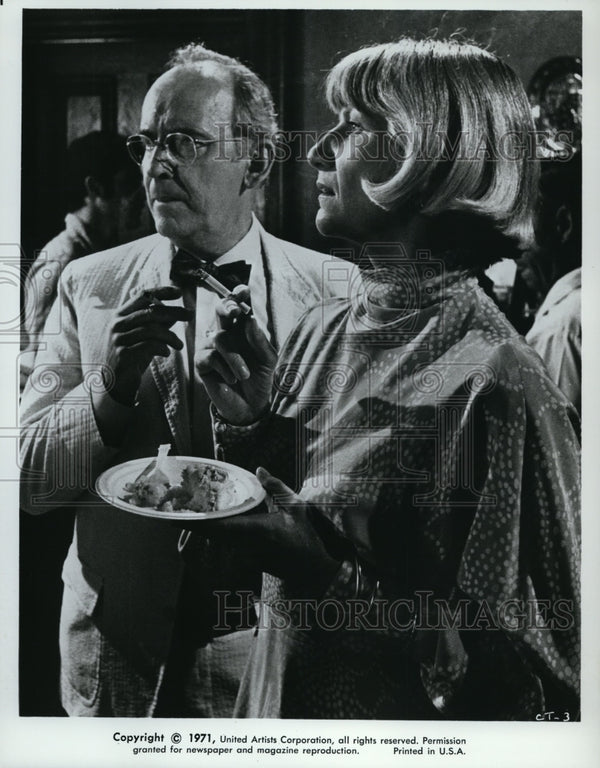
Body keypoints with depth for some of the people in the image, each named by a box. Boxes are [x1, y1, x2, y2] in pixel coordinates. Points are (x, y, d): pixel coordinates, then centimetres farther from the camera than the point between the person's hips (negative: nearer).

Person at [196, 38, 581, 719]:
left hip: (403, 715, -6)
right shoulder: (322, 329, -4)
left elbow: (549, 662, -20)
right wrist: (247, 424, -11)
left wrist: (331, 574, -26)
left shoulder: (496, 383, -24)